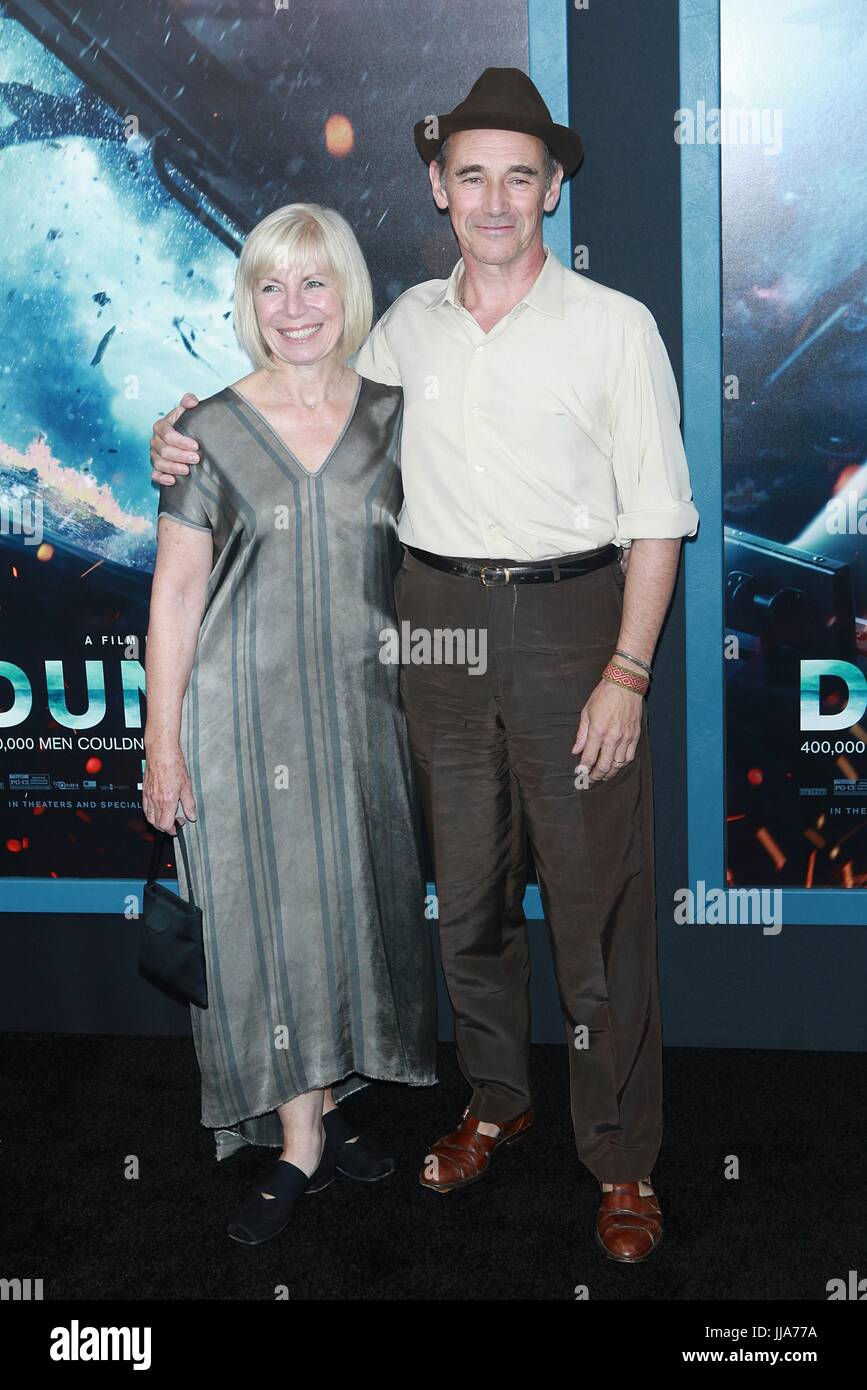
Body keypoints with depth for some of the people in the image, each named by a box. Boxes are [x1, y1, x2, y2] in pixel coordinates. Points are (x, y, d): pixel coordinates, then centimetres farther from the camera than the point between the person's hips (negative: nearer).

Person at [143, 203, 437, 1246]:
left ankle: (328, 1102, 30)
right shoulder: (213, 430, -2)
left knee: (355, 901, 10)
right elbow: (175, 594, -2)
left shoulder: (392, 417, 4)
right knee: (267, 914, 2)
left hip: (363, 703, 3)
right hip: (245, 705, -2)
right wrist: (163, 741, -7)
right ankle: (298, 1146, 15)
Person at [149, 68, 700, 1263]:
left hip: (571, 619, -4)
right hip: (438, 624, 4)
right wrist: (196, 444, 5)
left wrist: (627, 672, -12)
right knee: (466, 892, 14)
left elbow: (656, 514, -4)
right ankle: (496, 1102, 35)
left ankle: (622, 1158, 16)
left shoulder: (615, 326, -3)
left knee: (598, 903, 0)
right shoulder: (408, 324, 8)